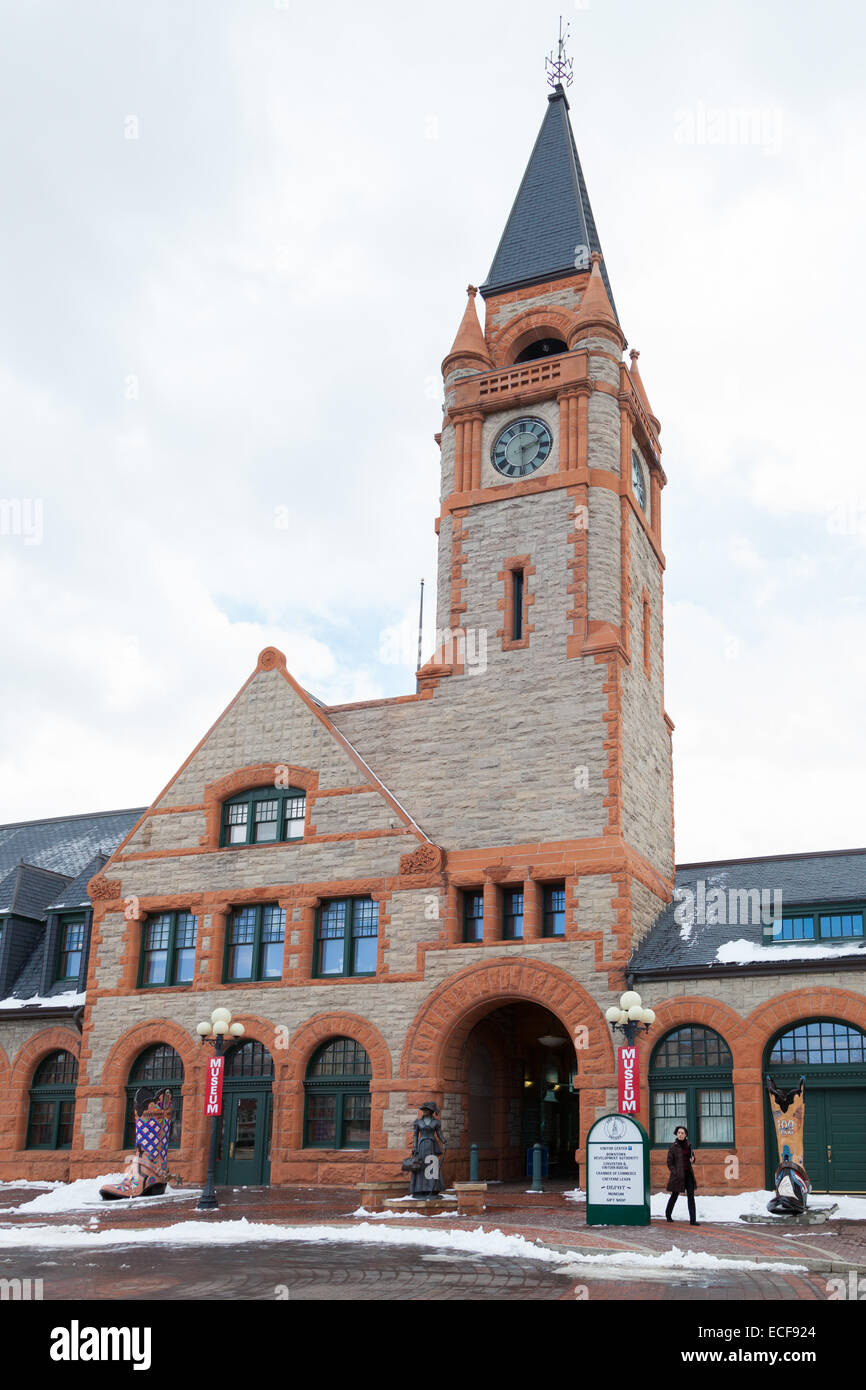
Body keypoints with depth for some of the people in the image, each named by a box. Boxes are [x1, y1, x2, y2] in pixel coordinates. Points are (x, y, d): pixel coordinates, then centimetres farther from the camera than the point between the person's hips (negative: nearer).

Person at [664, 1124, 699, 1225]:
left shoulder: (688, 1145, 6)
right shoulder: (673, 1147, -7)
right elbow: (669, 1163, -5)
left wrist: (692, 1159, -3)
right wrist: (676, 1173, -15)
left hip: (688, 1174, 4)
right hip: (678, 1175, -4)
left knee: (691, 1196, -5)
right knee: (674, 1195, 10)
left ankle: (693, 1219, -6)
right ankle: (668, 1214, 33)